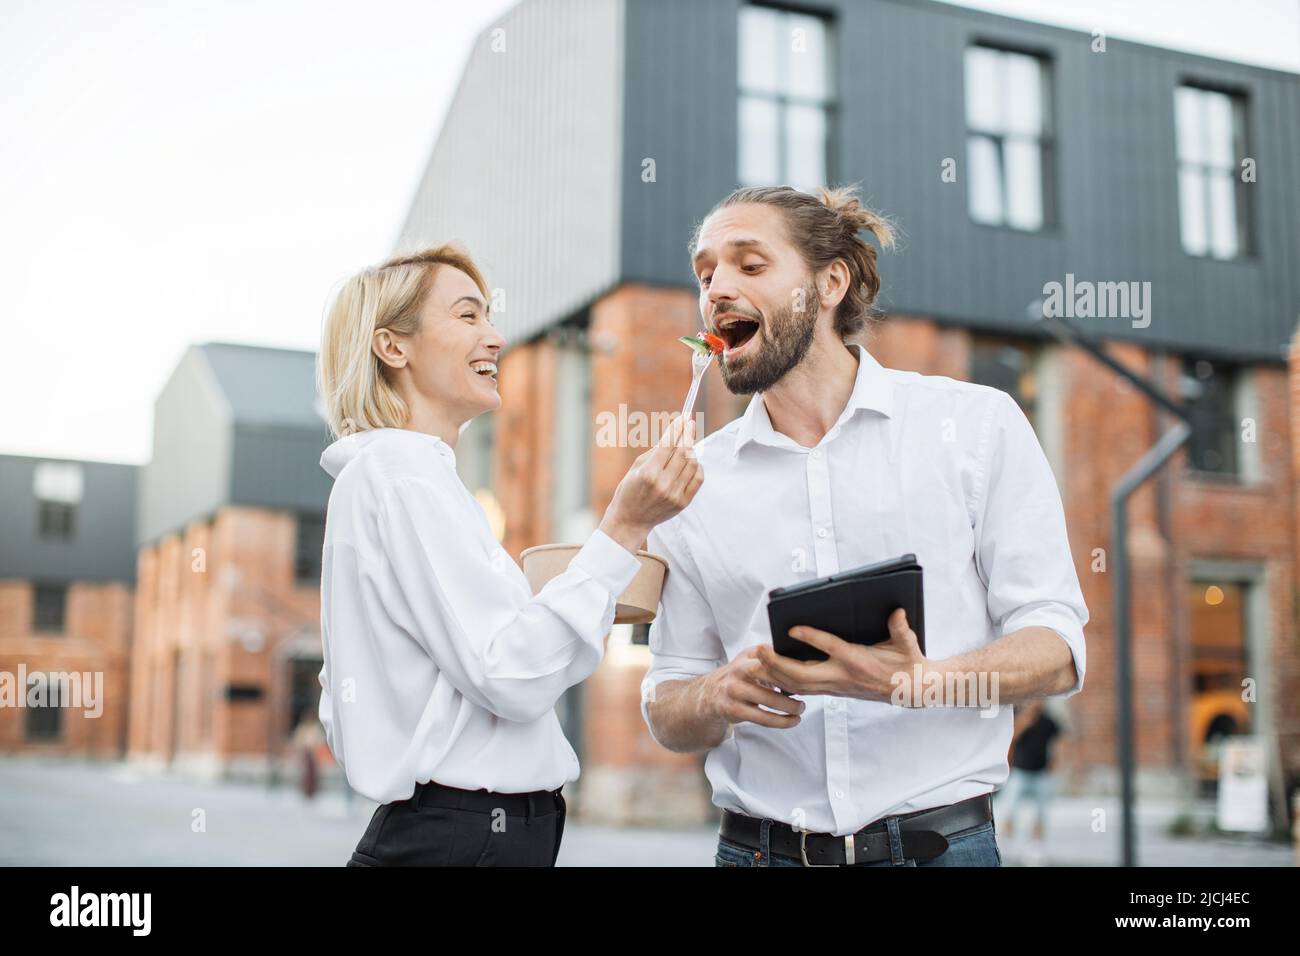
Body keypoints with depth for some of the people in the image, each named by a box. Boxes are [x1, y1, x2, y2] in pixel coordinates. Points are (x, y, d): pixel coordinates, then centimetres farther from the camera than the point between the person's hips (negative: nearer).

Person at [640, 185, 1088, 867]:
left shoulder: (977, 422, -2)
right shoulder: (693, 480, 4)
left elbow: (1056, 651, -6)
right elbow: (667, 713, 7)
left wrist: (918, 681, -24)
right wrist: (719, 696, -15)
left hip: (939, 843, -2)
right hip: (757, 848, 2)